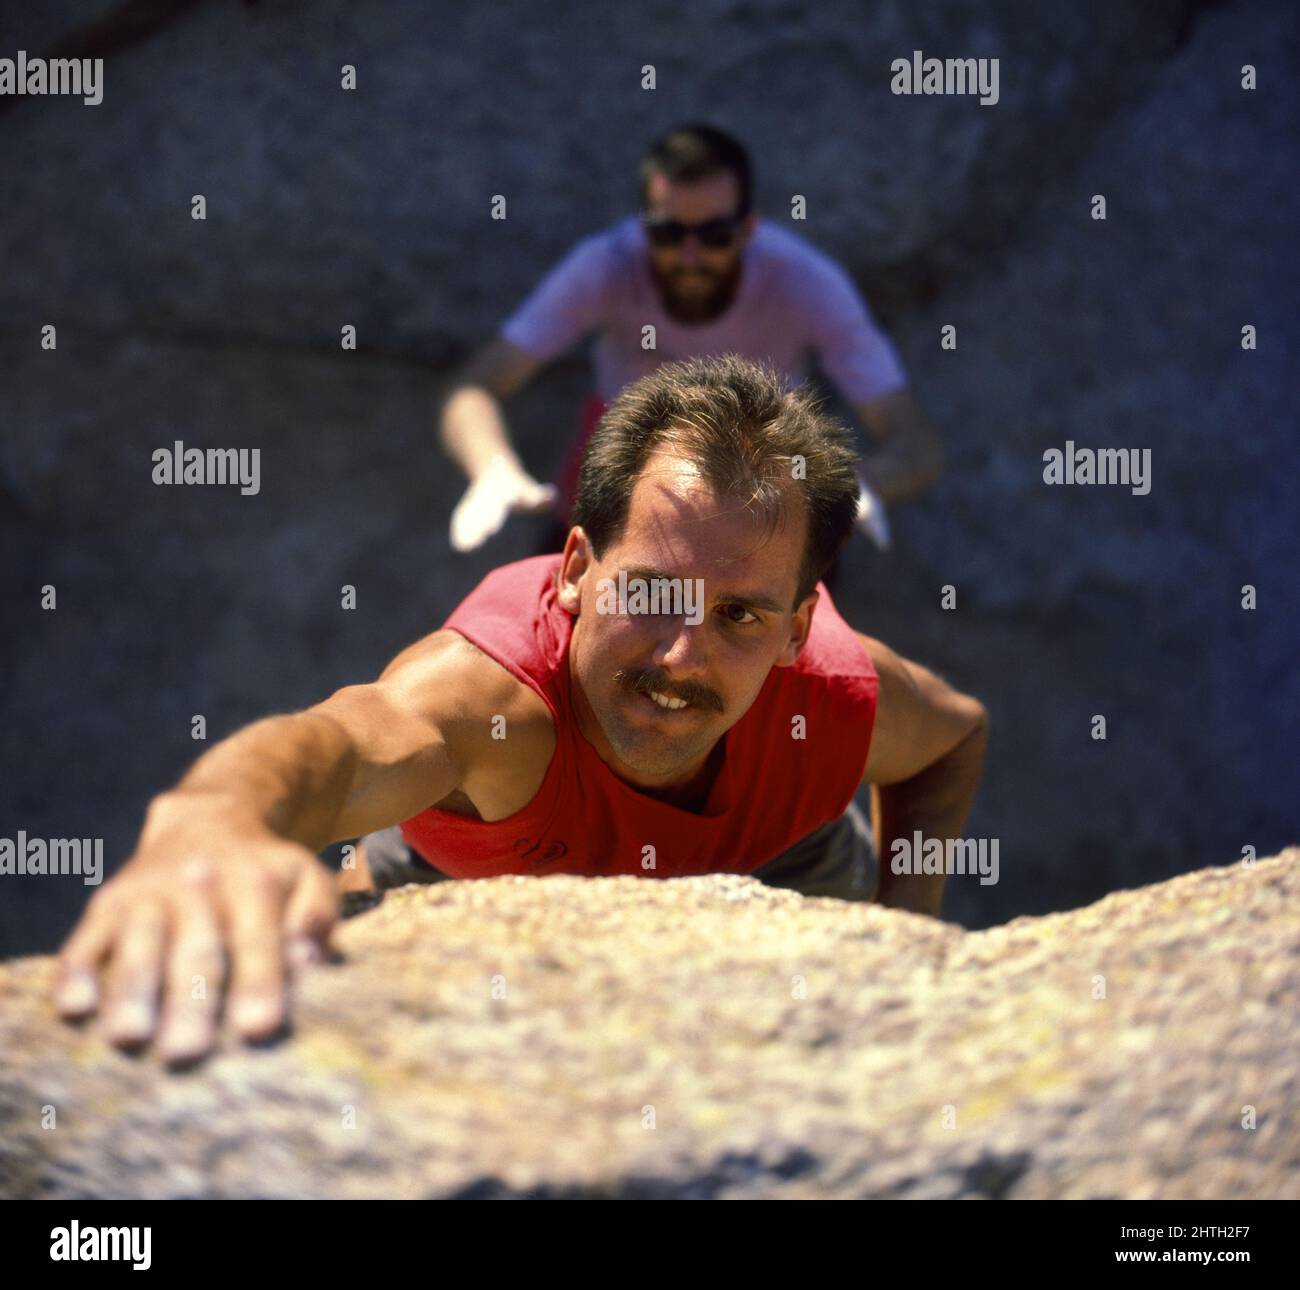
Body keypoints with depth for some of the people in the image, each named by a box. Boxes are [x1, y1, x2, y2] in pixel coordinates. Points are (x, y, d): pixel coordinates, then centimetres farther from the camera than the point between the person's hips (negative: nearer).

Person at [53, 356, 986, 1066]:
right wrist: (210, 822, -103)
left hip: (759, 846, 2)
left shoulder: (842, 701, -39)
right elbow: (350, 739, -80)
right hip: (480, 853, -1)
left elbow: (959, 730, -11)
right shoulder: (484, 683, -53)